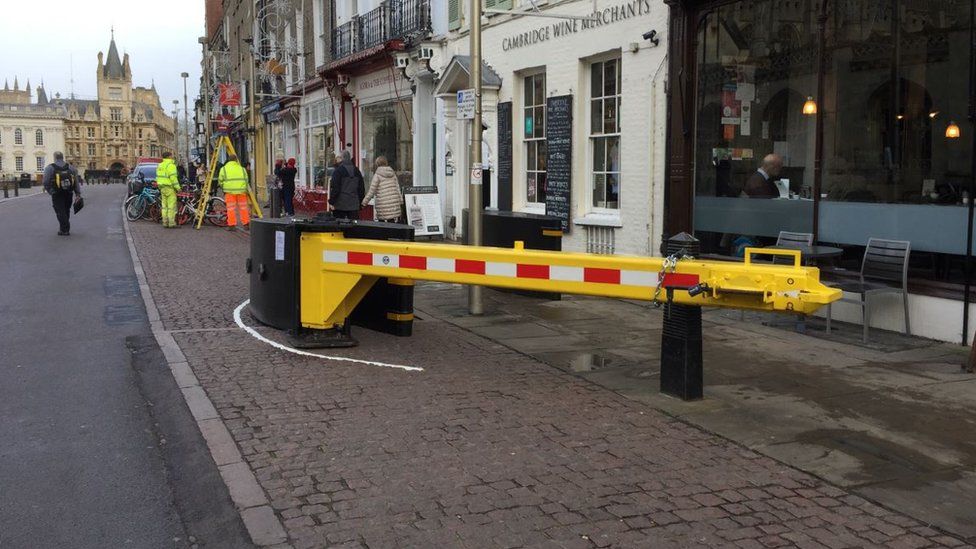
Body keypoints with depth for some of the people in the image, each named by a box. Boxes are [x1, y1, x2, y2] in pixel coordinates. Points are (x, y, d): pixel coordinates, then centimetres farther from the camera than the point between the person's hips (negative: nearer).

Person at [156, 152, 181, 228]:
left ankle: (165, 223, 10)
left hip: (162, 187, 9)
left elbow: (158, 177, 19)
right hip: (170, 187, -9)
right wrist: (177, 187, -14)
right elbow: (173, 177, -18)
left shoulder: (160, 165, 16)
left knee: (165, 206, 10)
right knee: (171, 206, -7)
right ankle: (171, 223, -9)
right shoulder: (171, 165, -12)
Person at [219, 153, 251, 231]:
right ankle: (246, 224, 12)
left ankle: (231, 225, -1)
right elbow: (246, 180, 13)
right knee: (243, 207, 9)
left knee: (231, 208, 1)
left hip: (230, 191, -2)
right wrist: (246, 190, 21)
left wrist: (223, 187, 22)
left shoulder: (224, 169, 5)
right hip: (241, 190, 2)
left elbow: (220, 180, 5)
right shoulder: (241, 168, 13)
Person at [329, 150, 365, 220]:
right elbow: (362, 189, 15)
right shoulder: (357, 171, 11)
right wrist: (359, 202, 21)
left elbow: (335, 188, -10)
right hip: (354, 206, 5)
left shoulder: (338, 171, -8)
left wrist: (331, 202, -4)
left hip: (340, 206, -5)